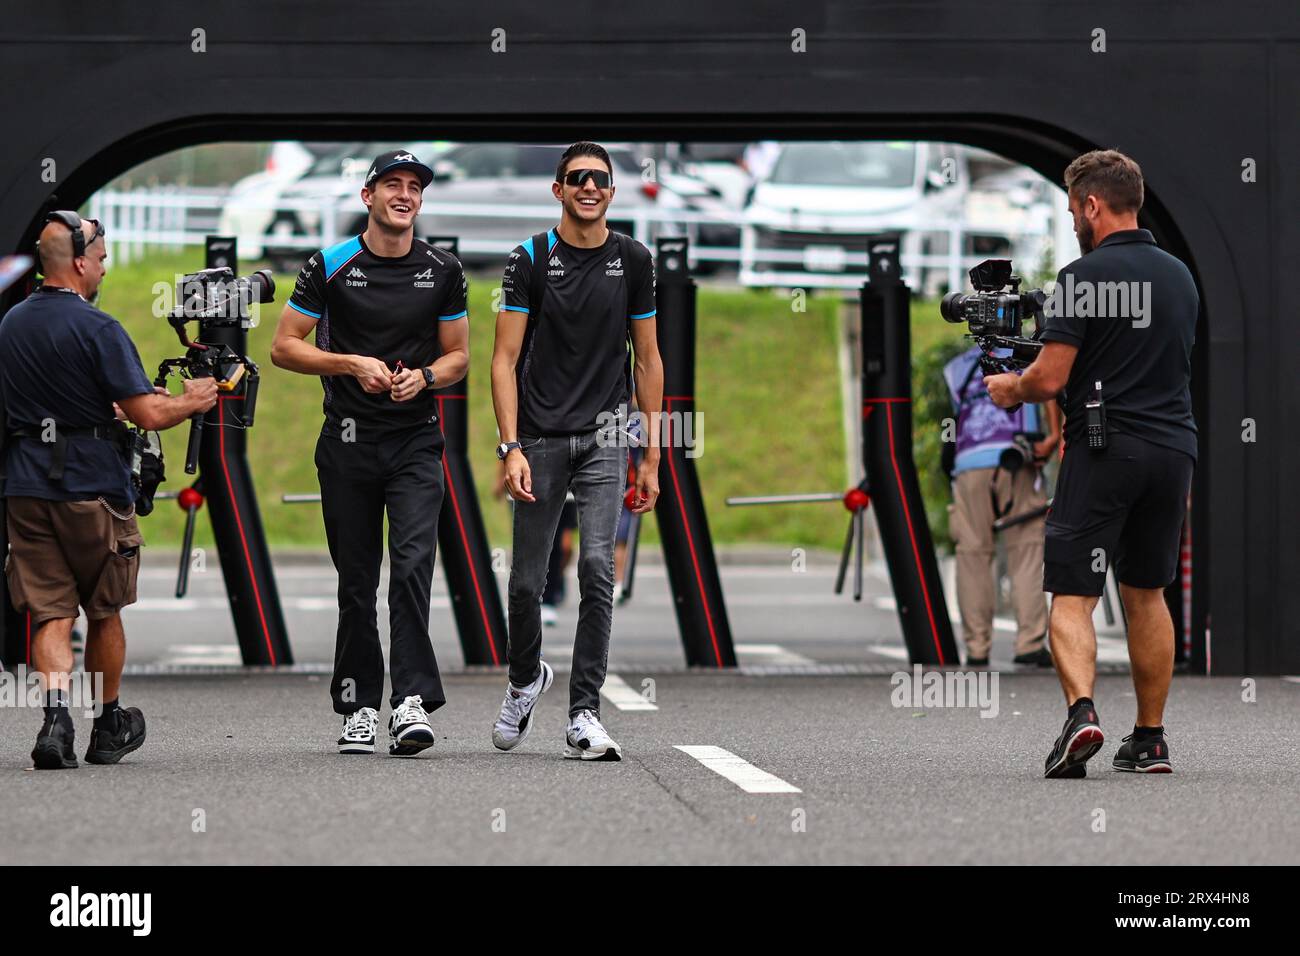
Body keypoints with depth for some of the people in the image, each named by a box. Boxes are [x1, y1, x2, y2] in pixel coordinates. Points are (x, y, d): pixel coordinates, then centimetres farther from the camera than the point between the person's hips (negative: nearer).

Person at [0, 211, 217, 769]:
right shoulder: (96, 330, -13)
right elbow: (149, 415, -16)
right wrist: (191, 402, 4)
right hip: (92, 486, -4)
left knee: (50, 612, 1)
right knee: (104, 610, 13)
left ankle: (56, 713, -20)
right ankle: (109, 725, 26)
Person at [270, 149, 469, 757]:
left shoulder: (442, 272, 6)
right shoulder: (330, 267, 0)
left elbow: (457, 355, 14)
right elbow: (284, 347, 1)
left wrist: (423, 376, -8)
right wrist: (353, 364, -11)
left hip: (417, 440, 0)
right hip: (349, 440, 0)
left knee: (412, 565, -15)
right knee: (356, 580, 4)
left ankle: (412, 702, -20)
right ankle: (358, 707, 13)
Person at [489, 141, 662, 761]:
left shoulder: (632, 262, 6)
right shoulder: (531, 260, -1)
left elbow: (647, 361, 11)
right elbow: (505, 359, -3)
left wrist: (651, 458, 7)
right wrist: (511, 448, -13)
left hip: (603, 436, 1)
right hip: (540, 437, -1)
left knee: (598, 570, -12)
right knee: (527, 580, 4)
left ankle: (584, 716, -9)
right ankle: (525, 680, 34)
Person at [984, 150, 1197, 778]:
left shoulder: (1084, 277, -10)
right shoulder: (1181, 277, 12)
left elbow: (1052, 377, -14)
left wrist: (1011, 389, 8)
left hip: (1103, 449, -6)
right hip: (1174, 447, 6)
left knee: (1071, 595, -4)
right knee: (1146, 593, 17)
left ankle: (1081, 711, -27)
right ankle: (1150, 740, 18)